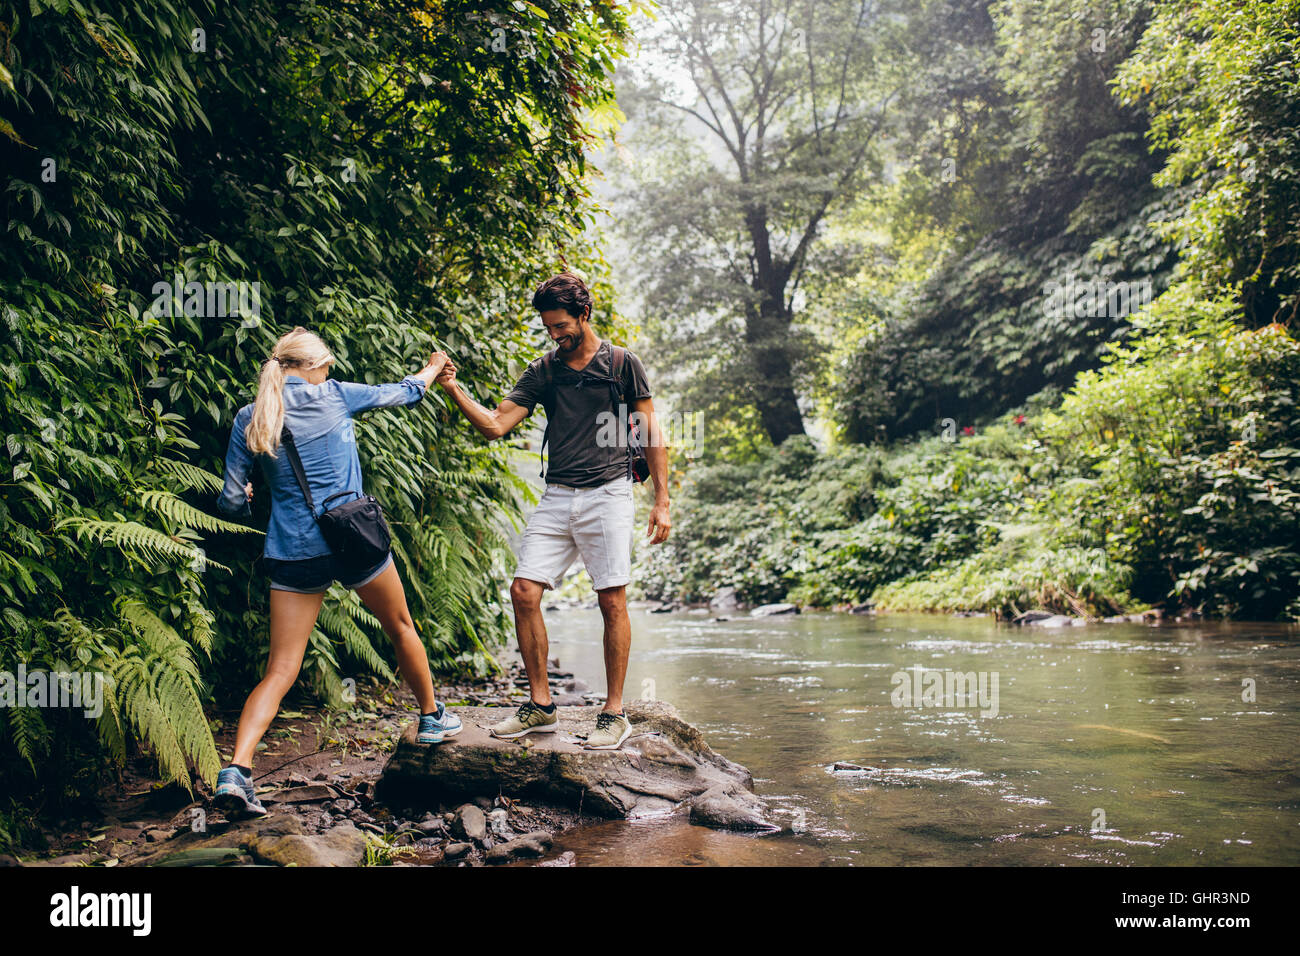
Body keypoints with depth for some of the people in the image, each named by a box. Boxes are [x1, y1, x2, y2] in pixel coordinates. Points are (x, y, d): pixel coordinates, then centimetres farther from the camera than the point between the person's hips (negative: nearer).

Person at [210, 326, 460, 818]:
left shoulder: (248, 419, 3)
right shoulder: (334, 396, -2)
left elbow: (232, 503, 4)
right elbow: (403, 392, 15)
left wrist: (248, 498, 28)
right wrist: (434, 367, 35)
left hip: (291, 553, 2)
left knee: (280, 670, 2)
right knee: (401, 628, 24)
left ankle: (236, 770, -14)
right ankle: (432, 717, 41)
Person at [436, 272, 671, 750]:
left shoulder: (623, 364, 3)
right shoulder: (543, 371, 12)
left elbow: (650, 433, 5)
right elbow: (496, 424, 5)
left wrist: (661, 500, -1)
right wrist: (455, 391, -9)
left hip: (607, 494, -4)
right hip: (556, 497, 4)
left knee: (612, 602, -6)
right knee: (524, 591, -5)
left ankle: (614, 713, 6)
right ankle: (540, 705, 8)